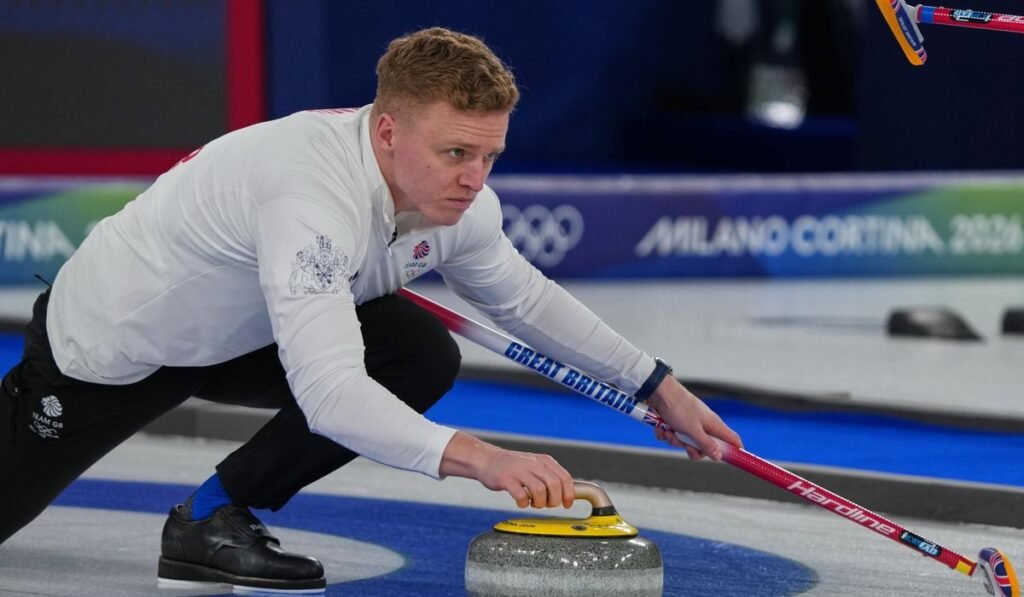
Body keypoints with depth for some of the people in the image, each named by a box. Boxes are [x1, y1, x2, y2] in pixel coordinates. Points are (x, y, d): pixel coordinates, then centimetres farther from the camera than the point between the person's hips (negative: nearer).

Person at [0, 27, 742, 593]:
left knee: (425, 357, -14)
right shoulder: (315, 192, -41)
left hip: (234, 337, 7)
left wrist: (656, 383, 5)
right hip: (110, 339, -7)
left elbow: (525, 297, 6)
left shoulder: (458, 198, -16)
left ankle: (214, 519, -4)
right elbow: (330, 394, -49)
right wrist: (476, 457, -59)